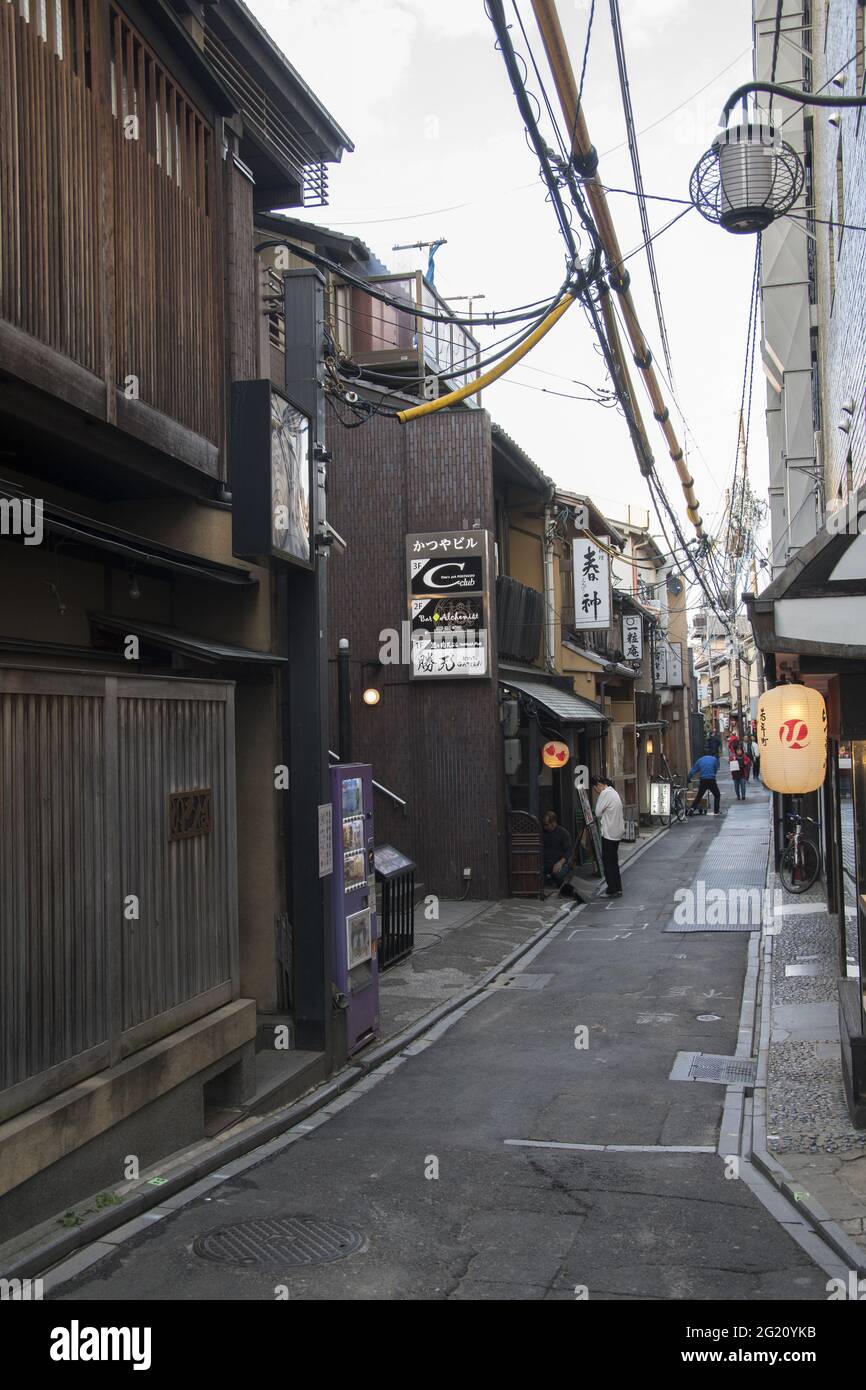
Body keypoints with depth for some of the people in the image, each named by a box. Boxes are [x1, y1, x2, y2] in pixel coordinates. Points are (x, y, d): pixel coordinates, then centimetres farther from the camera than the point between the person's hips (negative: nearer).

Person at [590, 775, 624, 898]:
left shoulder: (605, 793, -16)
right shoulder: (613, 792, 14)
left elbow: (598, 813, -12)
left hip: (609, 833, -9)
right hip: (617, 832, 9)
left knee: (608, 862, -2)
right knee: (613, 861, 16)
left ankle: (612, 890, 0)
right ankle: (617, 889, 20)